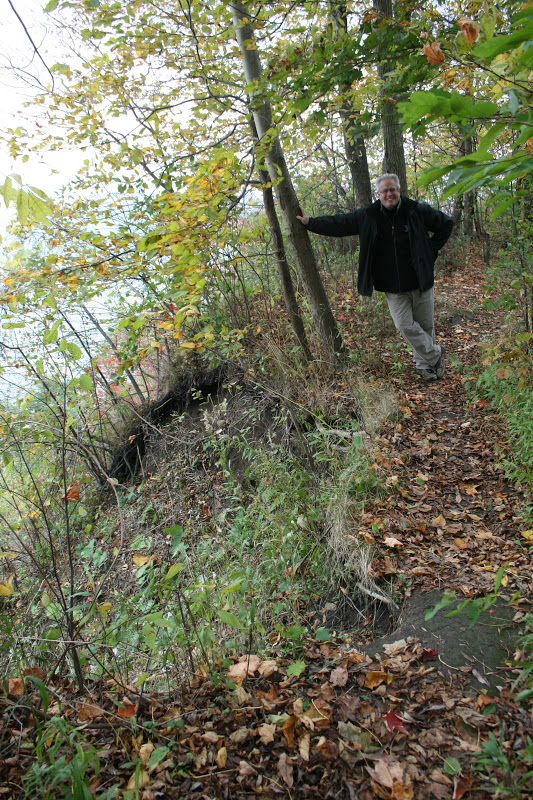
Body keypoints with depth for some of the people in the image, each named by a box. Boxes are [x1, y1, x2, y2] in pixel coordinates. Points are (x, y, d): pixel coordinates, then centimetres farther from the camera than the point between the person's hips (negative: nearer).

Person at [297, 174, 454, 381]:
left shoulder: (417, 211, -1)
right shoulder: (367, 216, 2)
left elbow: (446, 223, 13)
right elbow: (339, 224, 9)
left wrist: (431, 251, 6)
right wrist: (310, 223, 6)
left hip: (420, 282, 0)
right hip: (393, 287, 1)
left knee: (425, 324, 6)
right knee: (405, 325, -7)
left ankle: (424, 364, 25)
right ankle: (435, 354, 14)